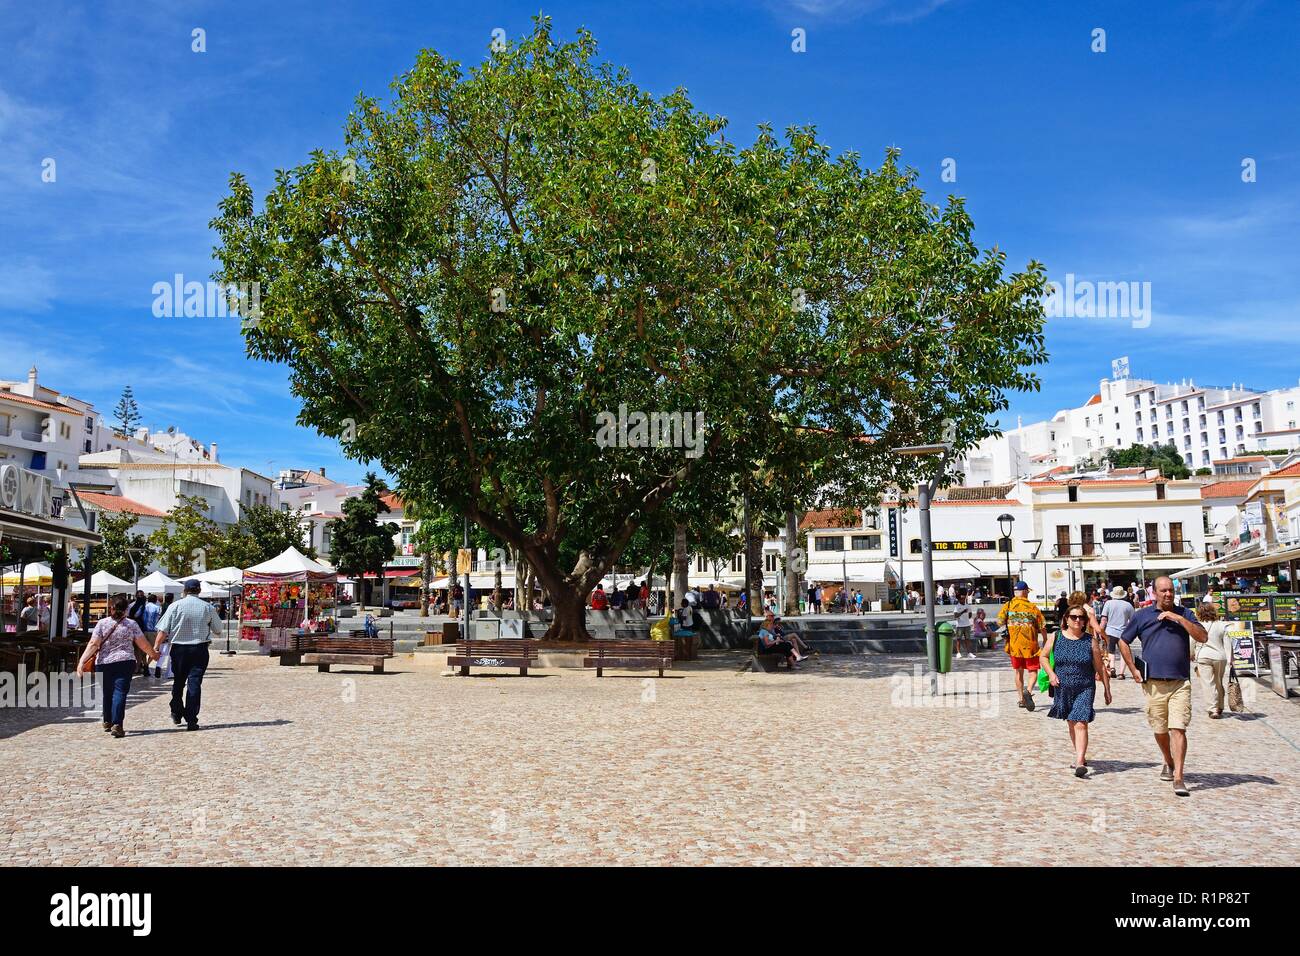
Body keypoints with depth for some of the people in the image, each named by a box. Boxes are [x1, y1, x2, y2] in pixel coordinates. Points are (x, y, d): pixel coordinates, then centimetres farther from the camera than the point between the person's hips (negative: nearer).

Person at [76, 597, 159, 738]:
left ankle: (107, 722, 31)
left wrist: (82, 661, -9)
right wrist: (153, 654, 18)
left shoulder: (102, 623, 1)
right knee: (120, 692, -5)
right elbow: (143, 644, 2)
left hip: (104, 663, 2)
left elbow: (93, 644, -8)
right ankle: (117, 724, -17)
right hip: (125, 662, -2)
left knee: (107, 693, 16)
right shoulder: (131, 624, 1)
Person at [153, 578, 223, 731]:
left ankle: (176, 714, 30)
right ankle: (191, 720, -5)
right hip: (200, 649, 0)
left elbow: (163, 631, -9)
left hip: (179, 648, 1)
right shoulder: (207, 607, 0)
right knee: (195, 683, -1)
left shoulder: (175, 606, -3)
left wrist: (155, 648, -5)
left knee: (178, 682, 17)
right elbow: (218, 631, 9)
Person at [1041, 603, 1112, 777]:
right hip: (1063, 688, 3)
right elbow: (1043, 657, 9)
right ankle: (1080, 755, 33)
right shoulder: (1055, 637, 0)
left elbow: (1100, 668, 3)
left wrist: (1107, 689, 5)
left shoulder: (1090, 641, -3)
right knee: (1071, 723, 15)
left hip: (1085, 689, -3)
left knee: (1080, 724, -14)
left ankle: (1079, 763, -20)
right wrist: (1051, 673, -7)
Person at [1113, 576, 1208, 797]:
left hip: (1180, 682, -1)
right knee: (1160, 730, 12)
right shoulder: (1142, 616, 6)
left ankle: (1178, 778, -10)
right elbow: (1123, 642, 13)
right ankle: (1168, 763, 37)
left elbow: (1202, 637, -5)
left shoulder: (1184, 614, 8)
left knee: (1178, 729, -10)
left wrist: (1179, 619, -14)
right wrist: (1133, 670, 6)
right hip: (1153, 683, 1)